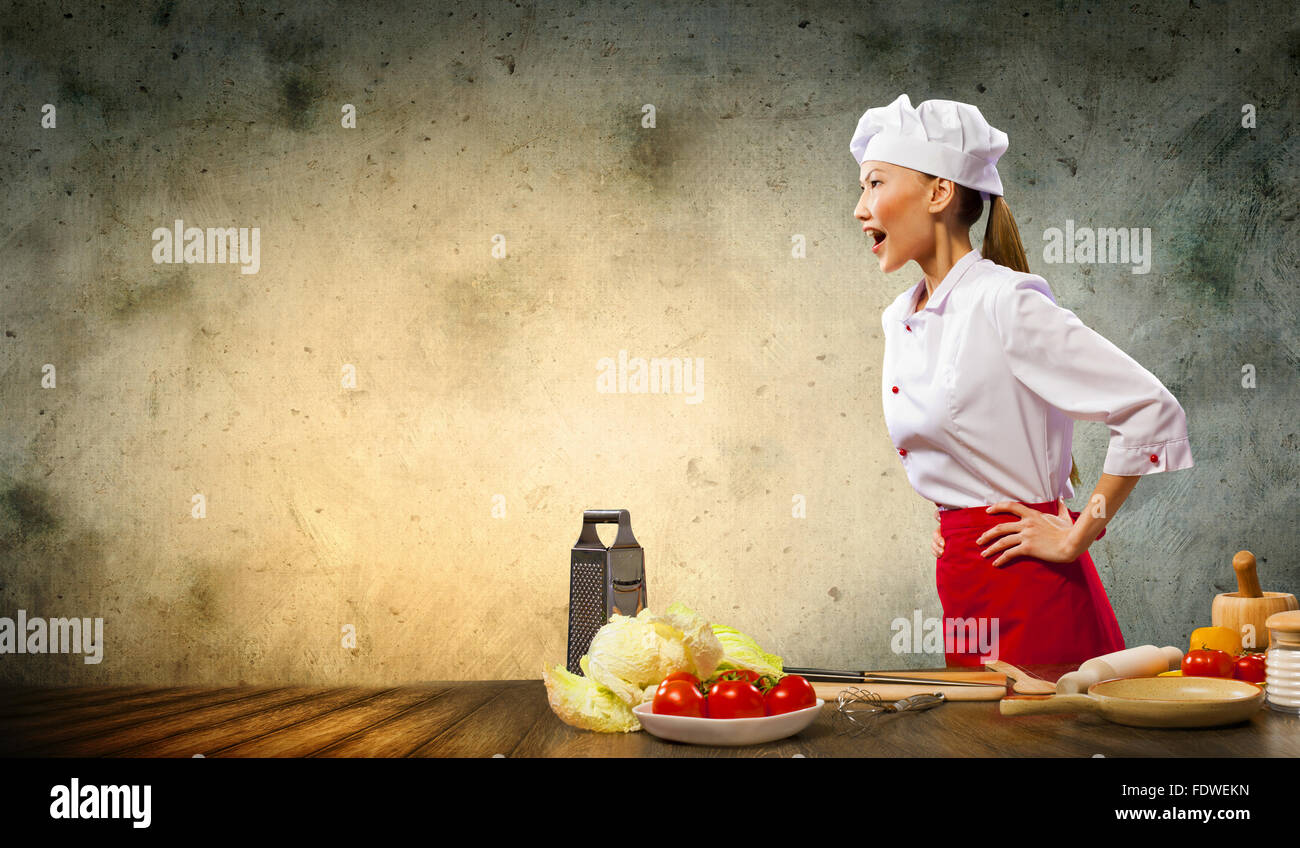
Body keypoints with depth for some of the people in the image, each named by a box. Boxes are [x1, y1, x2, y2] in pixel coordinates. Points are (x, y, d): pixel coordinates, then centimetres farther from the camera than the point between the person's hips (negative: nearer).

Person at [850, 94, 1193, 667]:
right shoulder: (898, 320, 8)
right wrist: (952, 518, 13)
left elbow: (1153, 412, -18)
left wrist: (1077, 536, -12)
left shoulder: (1005, 303, -16)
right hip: (963, 588, 8)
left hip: (1026, 593, -8)